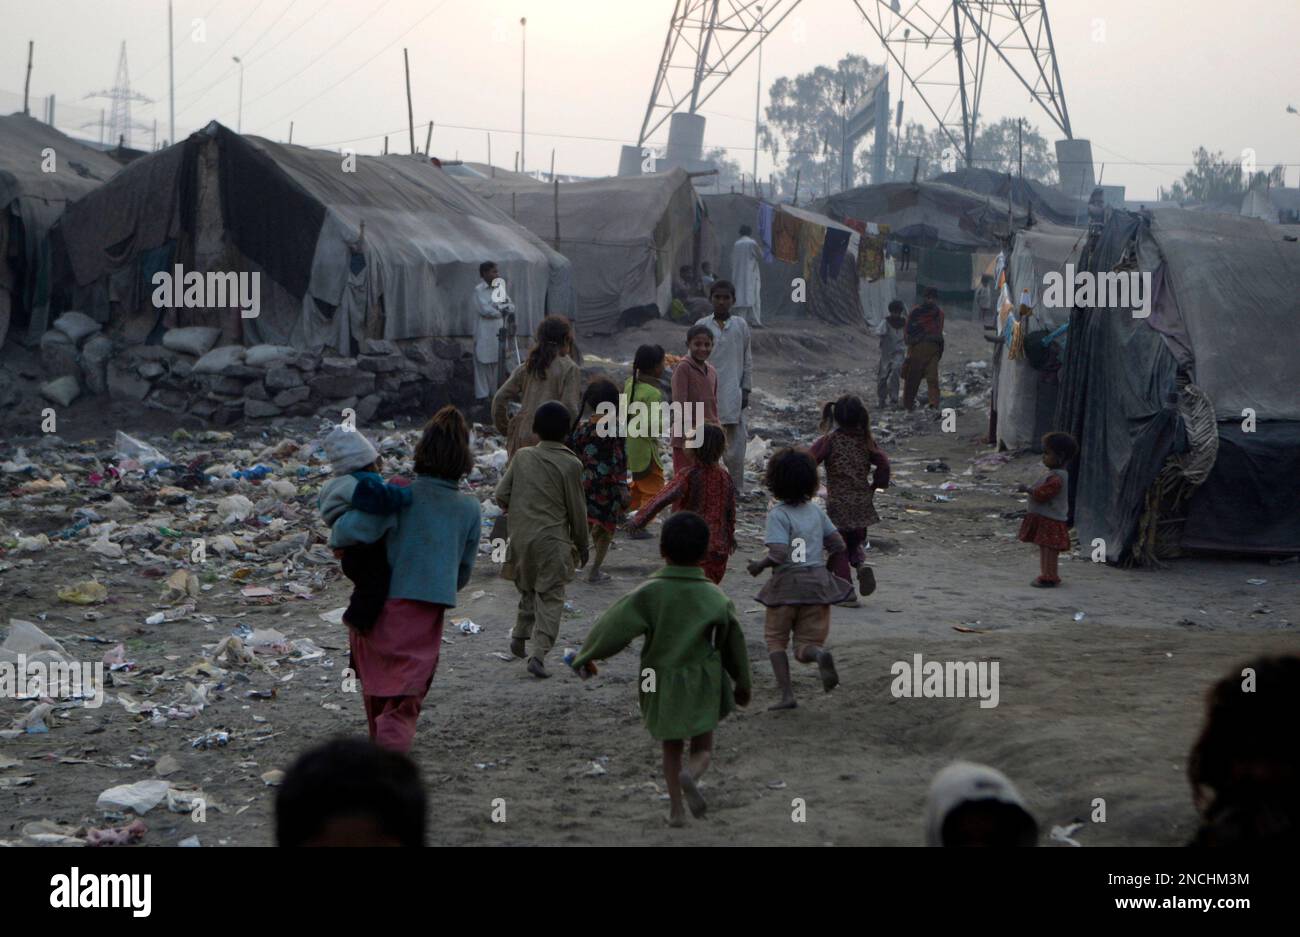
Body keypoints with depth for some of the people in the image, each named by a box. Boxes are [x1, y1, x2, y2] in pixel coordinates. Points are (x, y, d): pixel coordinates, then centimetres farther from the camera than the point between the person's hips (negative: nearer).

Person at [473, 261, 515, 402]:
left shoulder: (499, 288, 12)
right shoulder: (479, 290, -7)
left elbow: (511, 306, 6)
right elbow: (485, 310, -17)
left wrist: (497, 307, -13)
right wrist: (502, 310, -6)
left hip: (499, 332, 6)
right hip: (485, 333, -6)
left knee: (497, 363, 7)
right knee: (483, 363, -2)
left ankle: (495, 392, 15)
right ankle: (482, 394, 3)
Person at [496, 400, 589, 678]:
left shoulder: (522, 456, 1)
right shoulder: (570, 464, -8)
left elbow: (501, 494, 1)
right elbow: (577, 510, -3)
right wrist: (582, 546, 8)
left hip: (521, 537, 3)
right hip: (552, 540, -3)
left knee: (528, 590, 24)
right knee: (550, 597, 0)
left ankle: (519, 637, 25)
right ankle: (539, 653, -11)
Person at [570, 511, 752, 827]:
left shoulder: (647, 593, -13)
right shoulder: (715, 598, -7)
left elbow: (614, 627, -14)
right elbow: (734, 644, 3)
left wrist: (585, 657, 1)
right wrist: (742, 685, 17)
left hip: (661, 687, 1)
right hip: (702, 688, 0)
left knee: (671, 748, 20)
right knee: (702, 749, 9)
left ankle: (675, 809, 16)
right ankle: (690, 776, -23)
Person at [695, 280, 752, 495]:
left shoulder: (741, 325, 4)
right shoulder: (702, 326, 2)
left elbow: (748, 361, 7)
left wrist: (746, 390, 1)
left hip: (733, 394, 0)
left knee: (735, 441, -1)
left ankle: (736, 487, 8)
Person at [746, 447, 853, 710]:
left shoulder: (778, 514, -11)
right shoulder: (815, 511, 6)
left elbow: (779, 554, -21)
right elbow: (838, 544, 9)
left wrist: (759, 565, -3)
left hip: (787, 584, -4)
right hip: (818, 581, 4)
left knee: (775, 639, 17)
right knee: (805, 649, 9)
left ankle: (786, 694, 3)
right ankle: (819, 654, -27)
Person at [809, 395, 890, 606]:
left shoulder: (830, 440, -9)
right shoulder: (866, 441, -1)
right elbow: (883, 462, -4)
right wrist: (876, 485, 12)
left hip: (837, 504, -3)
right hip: (862, 503, 3)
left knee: (839, 549, 7)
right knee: (856, 543, 22)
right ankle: (861, 564, -10)